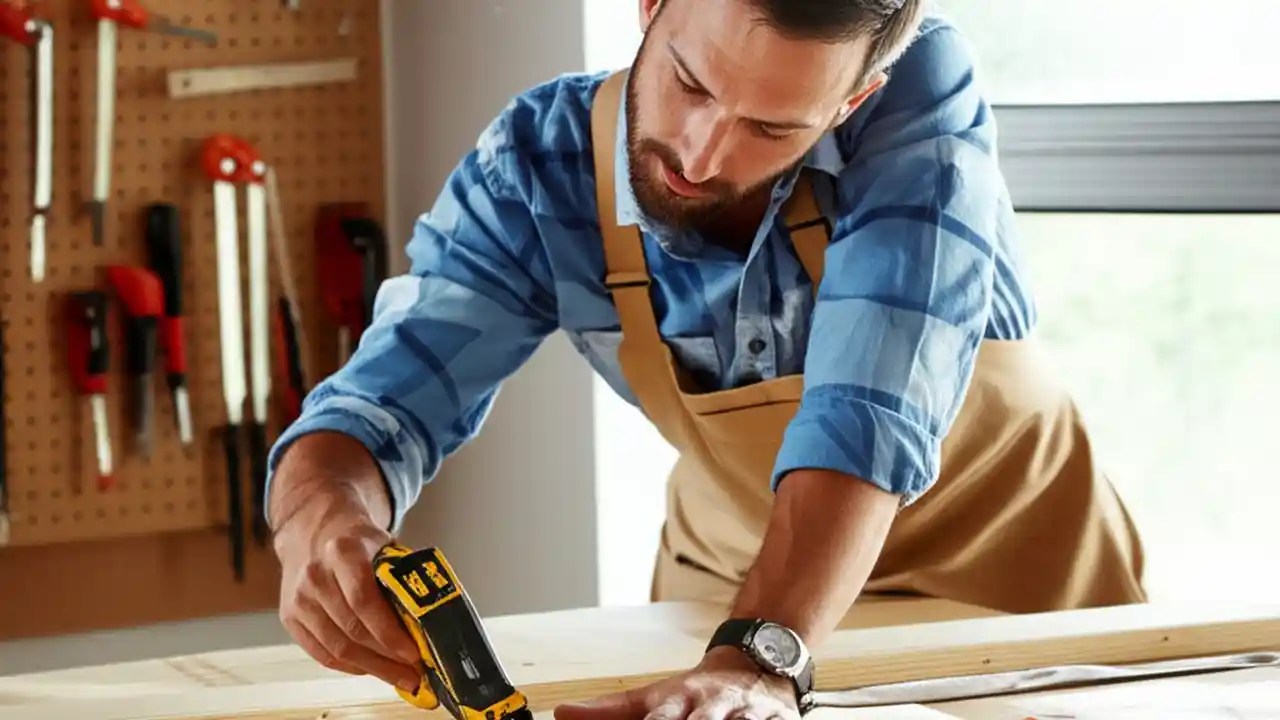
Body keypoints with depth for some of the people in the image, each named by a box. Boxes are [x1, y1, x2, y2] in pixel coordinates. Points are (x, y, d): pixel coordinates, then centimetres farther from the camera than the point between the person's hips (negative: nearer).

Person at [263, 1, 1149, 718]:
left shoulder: (920, 88, -28)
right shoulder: (536, 175, -20)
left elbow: (871, 412, -37)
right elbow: (376, 409, -23)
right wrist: (326, 530, -45)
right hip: (735, 578, 1)